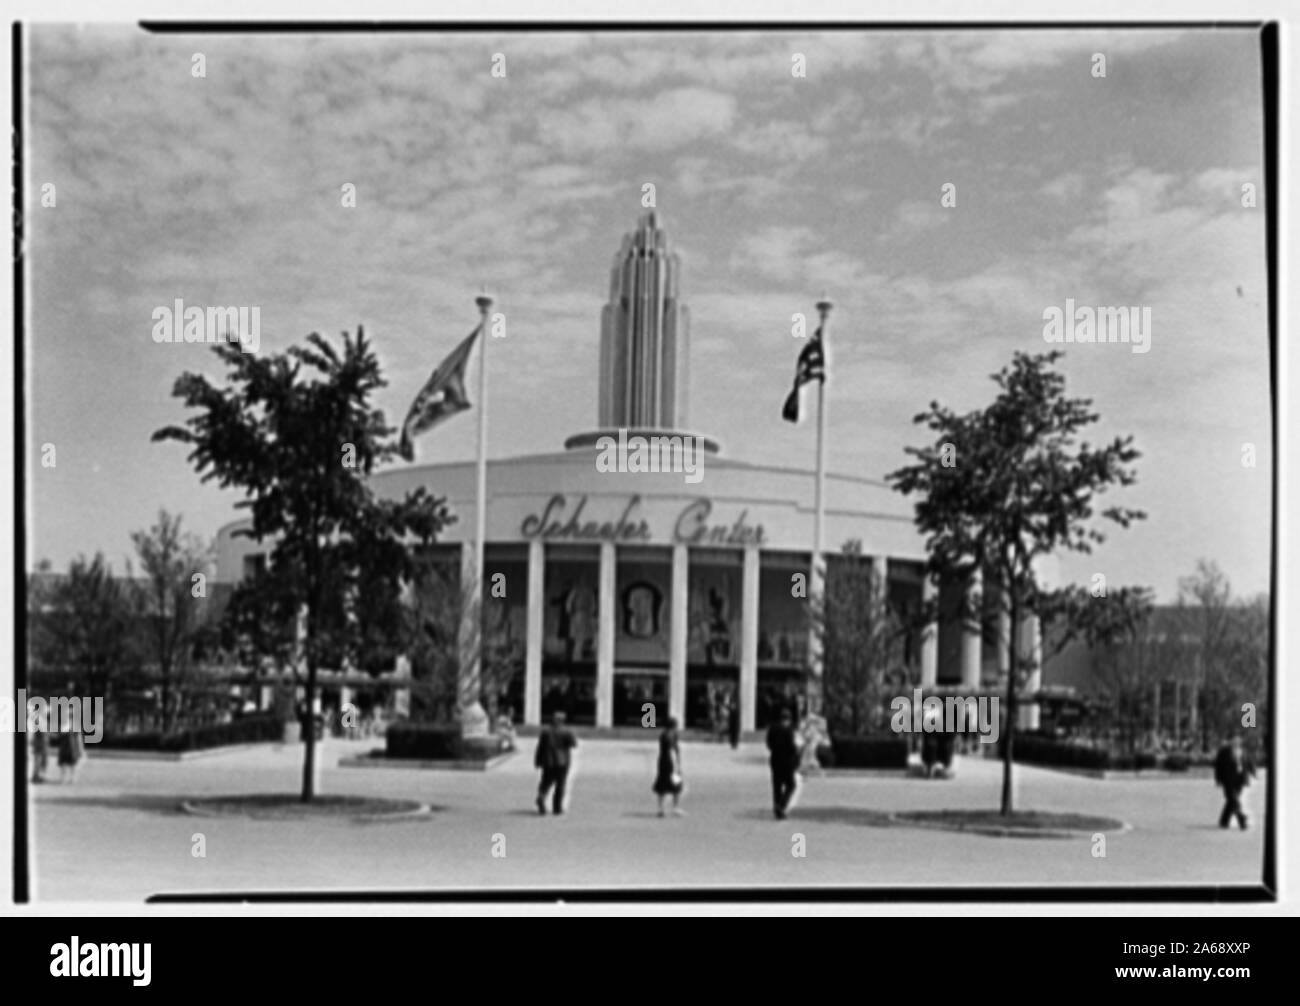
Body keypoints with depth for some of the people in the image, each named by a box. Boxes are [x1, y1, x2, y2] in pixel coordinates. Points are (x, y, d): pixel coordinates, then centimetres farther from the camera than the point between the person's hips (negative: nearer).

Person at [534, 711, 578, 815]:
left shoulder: (545, 732, 2)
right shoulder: (567, 731, -4)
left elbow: (540, 748, 1)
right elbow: (573, 744, -13)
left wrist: (537, 761, 6)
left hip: (548, 762, 2)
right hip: (562, 761, -2)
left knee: (546, 783, 7)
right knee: (560, 785, 8)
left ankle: (541, 796, -21)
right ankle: (557, 807, 7)